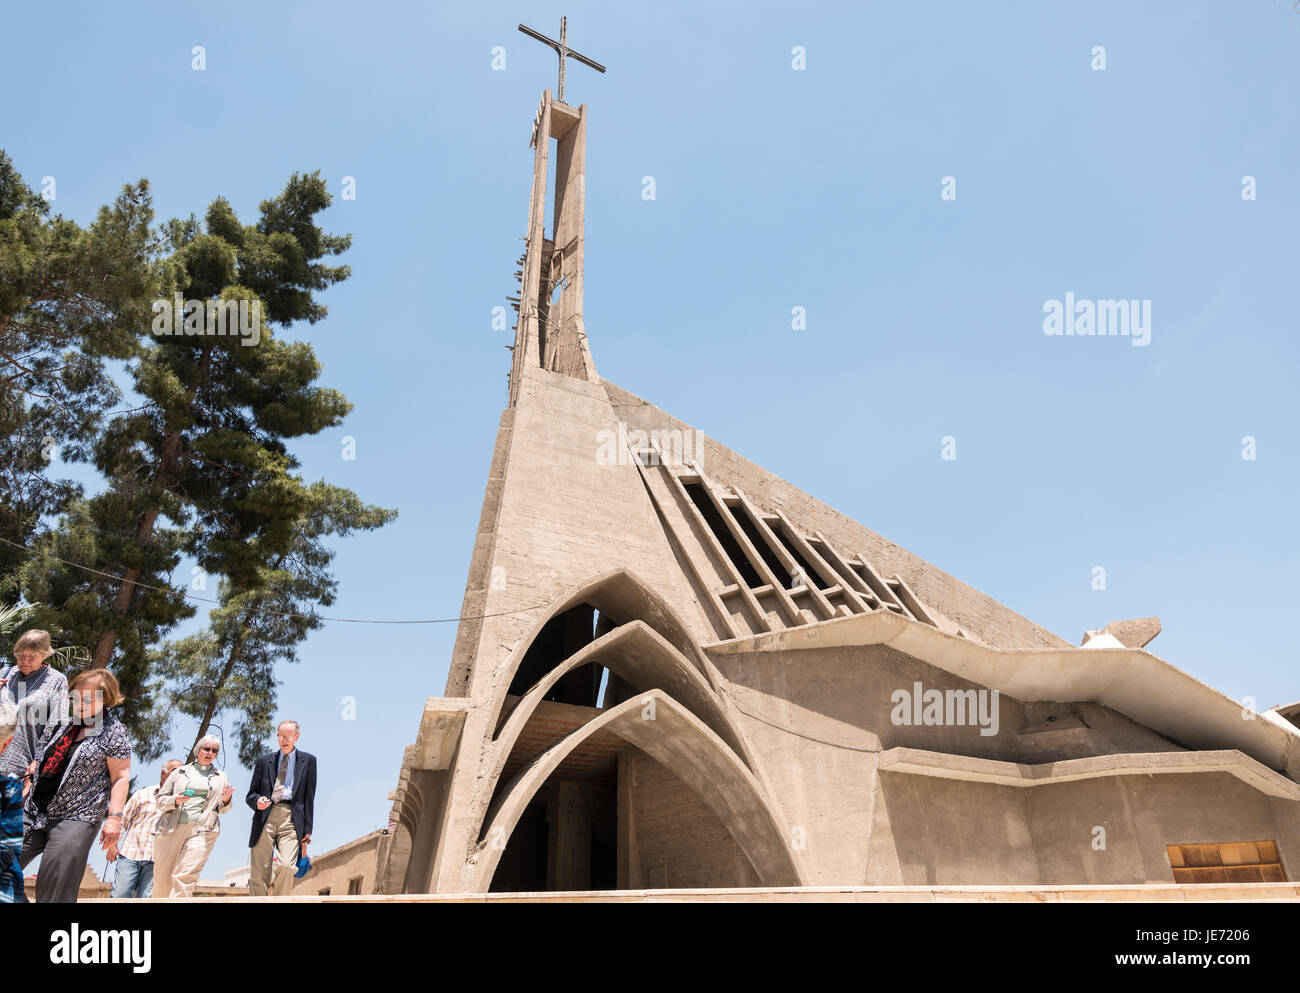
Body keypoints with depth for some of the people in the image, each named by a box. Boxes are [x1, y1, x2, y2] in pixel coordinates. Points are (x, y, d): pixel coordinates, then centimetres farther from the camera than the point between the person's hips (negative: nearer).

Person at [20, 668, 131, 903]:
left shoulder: (113, 733, -9)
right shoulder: (65, 724, 11)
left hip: (75, 819, -7)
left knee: (55, 892, -11)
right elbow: (42, 760, 24)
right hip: (34, 812, 7)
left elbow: (120, 777, -11)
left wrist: (114, 817, -18)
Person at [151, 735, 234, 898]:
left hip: (202, 830, -1)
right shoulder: (180, 772, 16)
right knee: (162, 877, 3)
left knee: (185, 876, -15)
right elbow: (160, 799, 14)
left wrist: (225, 801, -4)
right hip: (171, 828, 1)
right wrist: (175, 801, -7)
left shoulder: (220, 777, 18)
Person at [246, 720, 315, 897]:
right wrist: (257, 801, -8)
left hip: (291, 819, -2)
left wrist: (307, 829, 3)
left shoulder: (308, 761, 13)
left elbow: (309, 797, 10)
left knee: (286, 867, -19)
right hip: (265, 818, 2)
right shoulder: (264, 761, 17)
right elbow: (250, 794, 17)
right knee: (258, 874, -1)